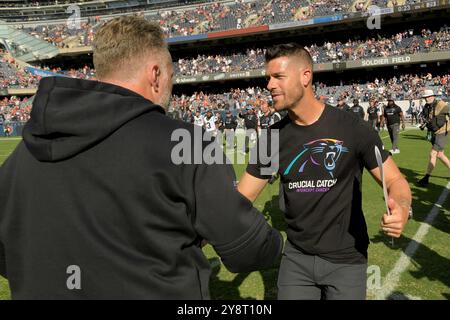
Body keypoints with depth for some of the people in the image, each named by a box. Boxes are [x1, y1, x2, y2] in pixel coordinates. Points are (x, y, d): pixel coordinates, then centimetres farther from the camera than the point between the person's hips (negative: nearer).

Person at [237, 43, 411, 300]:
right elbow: (242, 197, -3)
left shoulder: (352, 128, -14)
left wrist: (402, 209, -31)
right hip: (296, 258, 3)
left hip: (347, 260, -2)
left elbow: (395, 180, -8)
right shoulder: (274, 138, -5)